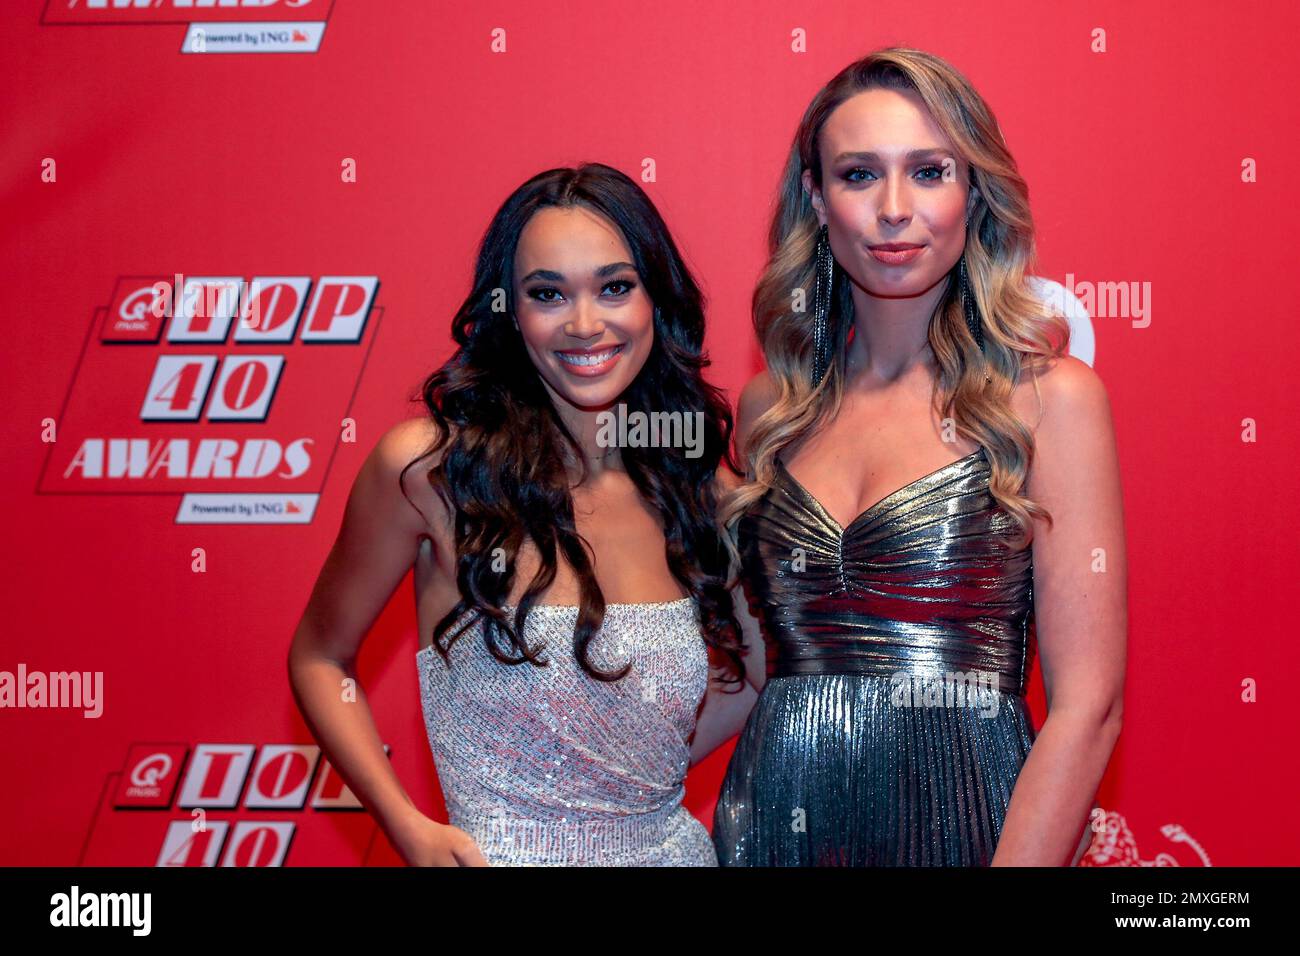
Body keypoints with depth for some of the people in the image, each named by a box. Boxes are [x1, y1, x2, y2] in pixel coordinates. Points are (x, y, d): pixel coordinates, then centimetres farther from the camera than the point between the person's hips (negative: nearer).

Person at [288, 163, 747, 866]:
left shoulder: (703, 486, -4)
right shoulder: (430, 466, -13)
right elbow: (320, 658, -3)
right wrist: (411, 829, -14)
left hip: (677, 848, 4)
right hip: (505, 855, -3)